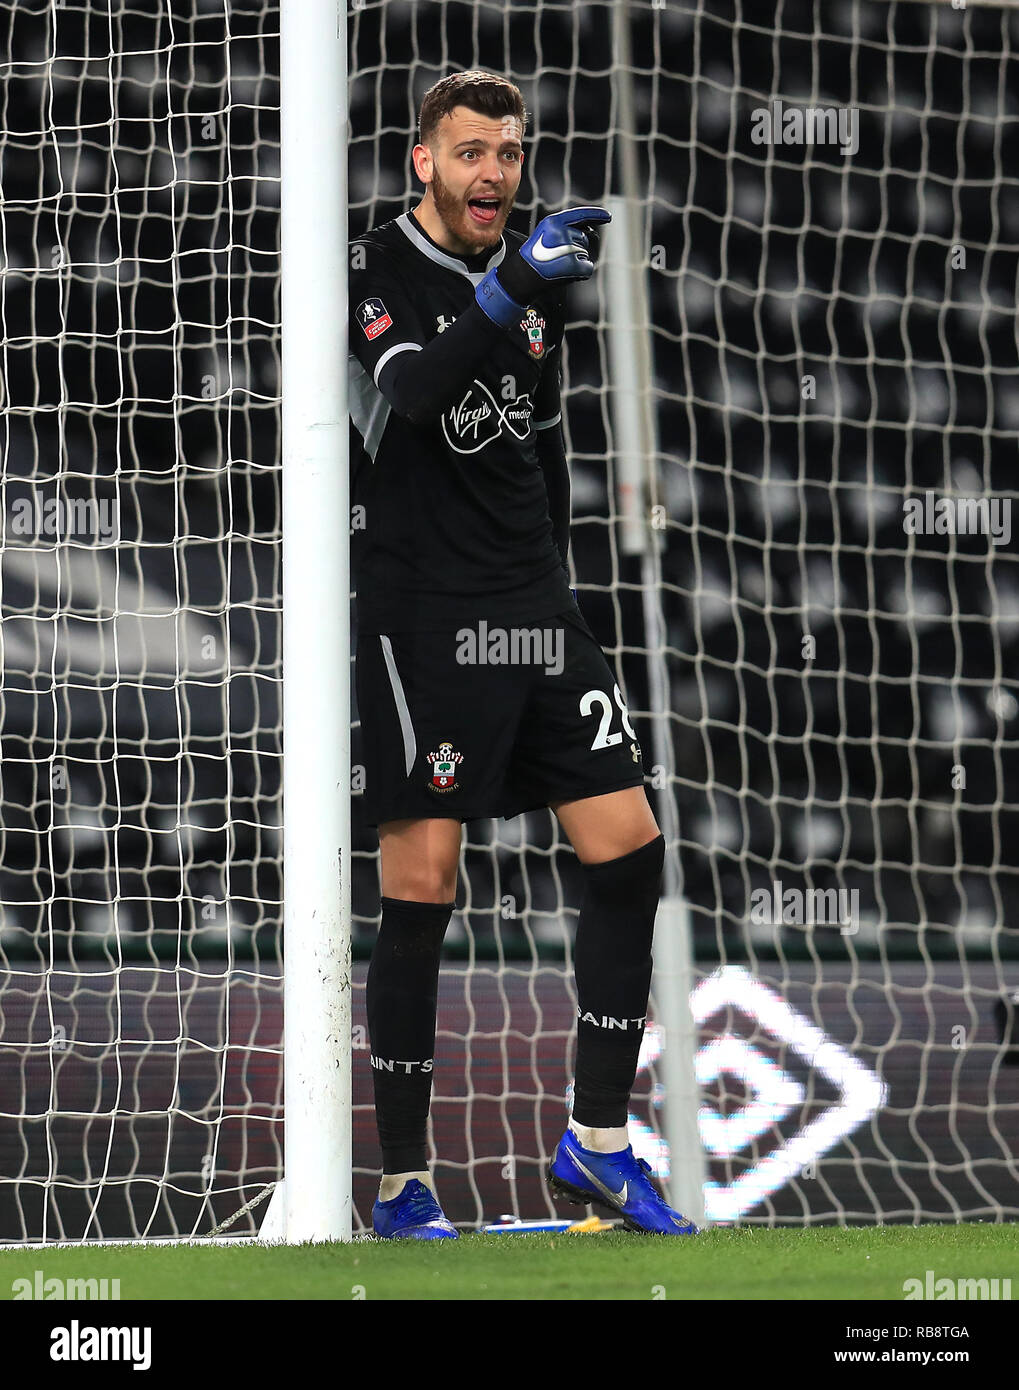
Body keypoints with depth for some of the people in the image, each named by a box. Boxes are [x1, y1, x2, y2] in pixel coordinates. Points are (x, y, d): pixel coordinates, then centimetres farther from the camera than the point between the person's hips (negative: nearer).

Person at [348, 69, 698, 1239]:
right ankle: (401, 1185, 0)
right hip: (422, 616, -7)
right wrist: (505, 295, -38)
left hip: (535, 615, 7)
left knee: (630, 848, 0)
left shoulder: (534, 280, 14)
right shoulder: (374, 269, -6)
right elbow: (410, 391, -25)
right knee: (420, 891, -7)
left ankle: (597, 1144, 9)